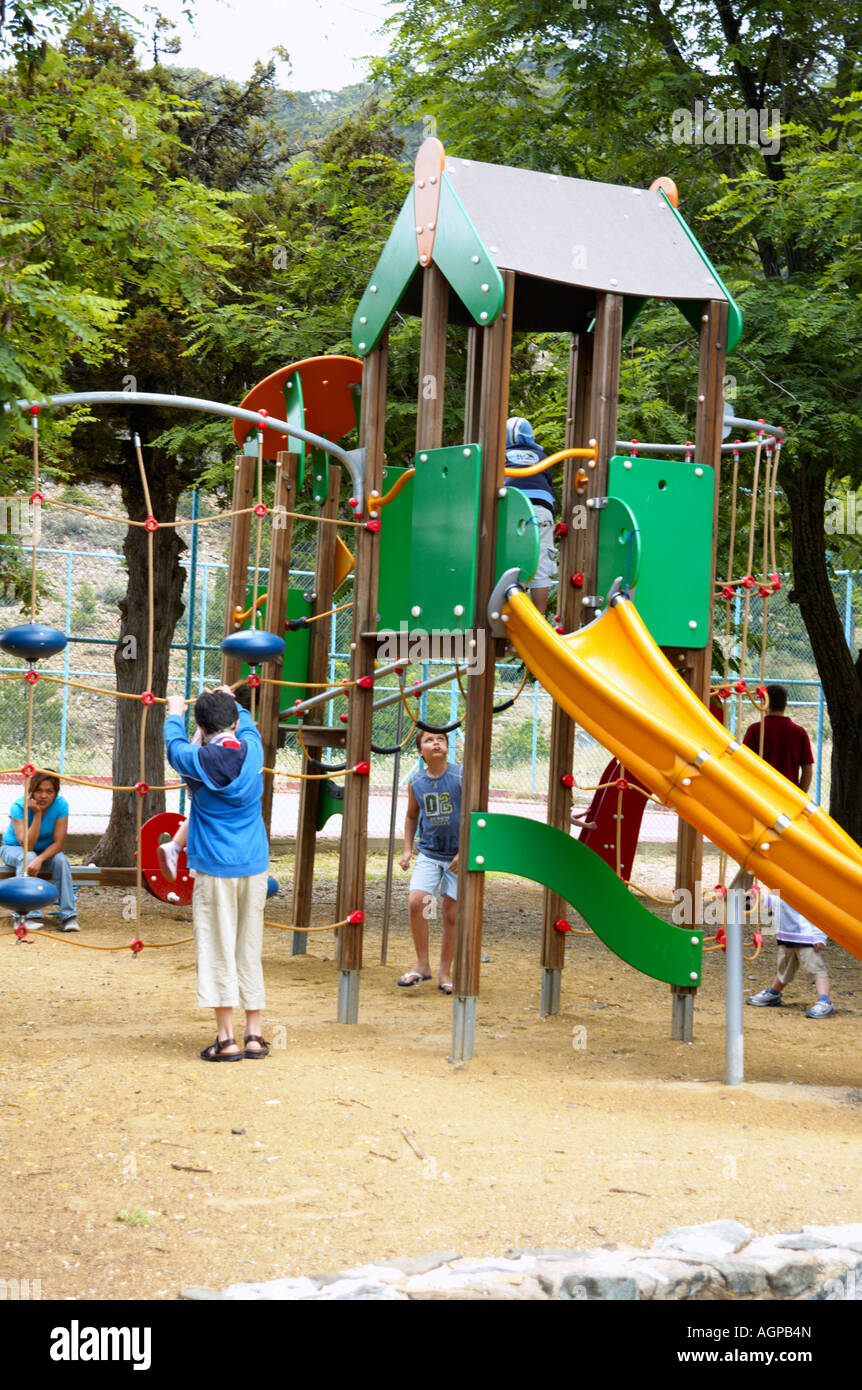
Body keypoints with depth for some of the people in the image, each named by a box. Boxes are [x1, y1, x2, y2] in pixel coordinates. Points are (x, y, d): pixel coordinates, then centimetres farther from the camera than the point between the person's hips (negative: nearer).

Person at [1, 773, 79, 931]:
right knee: (27, 858, -35)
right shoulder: (18, 806, -27)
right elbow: (27, 845, -33)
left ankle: (68, 916, -27)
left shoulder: (61, 805, -20)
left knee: (60, 860, -29)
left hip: (46, 851, 2)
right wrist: (37, 813, -38)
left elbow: (58, 842, -23)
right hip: (13, 849, -2)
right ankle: (29, 916, -40)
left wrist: (40, 859, -41)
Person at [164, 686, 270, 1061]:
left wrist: (175, 714, 32)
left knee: (218, 950, -1)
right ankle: (254, 1035, 13)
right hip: (254, 865, 4)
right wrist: (231, 701, 44)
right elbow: (249, 725, 25)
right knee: (250, 949, 10)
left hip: (215, 868, -4)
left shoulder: (199, 760, -10)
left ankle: (226, 1038, -3)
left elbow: (174, 746, 13)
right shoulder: (252, 750, 1)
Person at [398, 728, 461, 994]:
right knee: (416, 902, -15)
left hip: (458, 856, -2)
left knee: (451, 915, 2)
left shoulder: (461, 777, -11)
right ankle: (422, 965, 0)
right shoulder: (416, 782, 1)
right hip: (429, 852, 2)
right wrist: (407, 850, 9)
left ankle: (444, 972, 17)